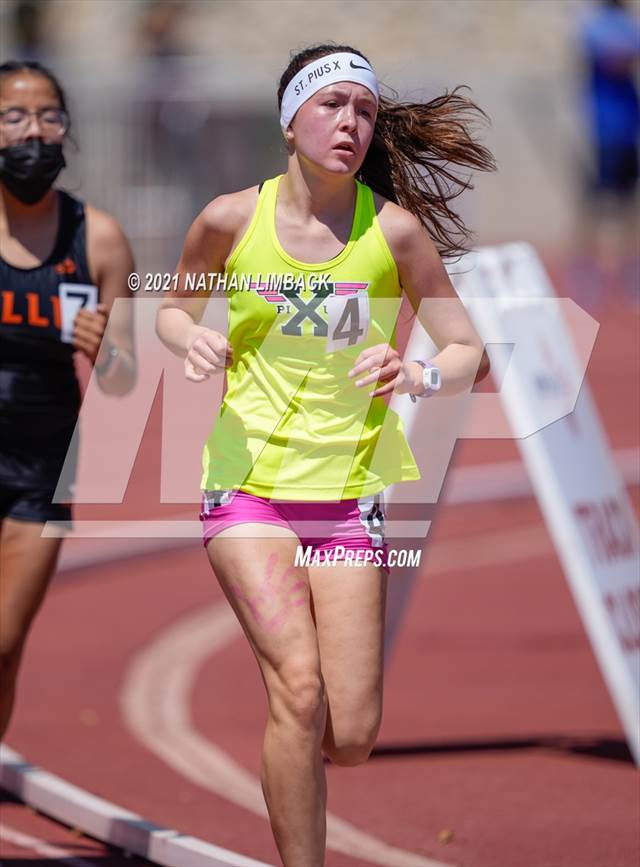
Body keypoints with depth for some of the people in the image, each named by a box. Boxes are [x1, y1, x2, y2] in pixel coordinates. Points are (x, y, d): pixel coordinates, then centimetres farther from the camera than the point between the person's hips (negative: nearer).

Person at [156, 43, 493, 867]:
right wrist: (190, 339, -9)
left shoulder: (395, 229, -4)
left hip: (348, 490, 1)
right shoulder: (232, 219, -3)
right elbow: (173, 308, 15)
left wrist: (418, 375, -21)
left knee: (350, 738, -4)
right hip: (248, 481, -1)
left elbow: (467, 354, 1)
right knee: (300, 689, -22)